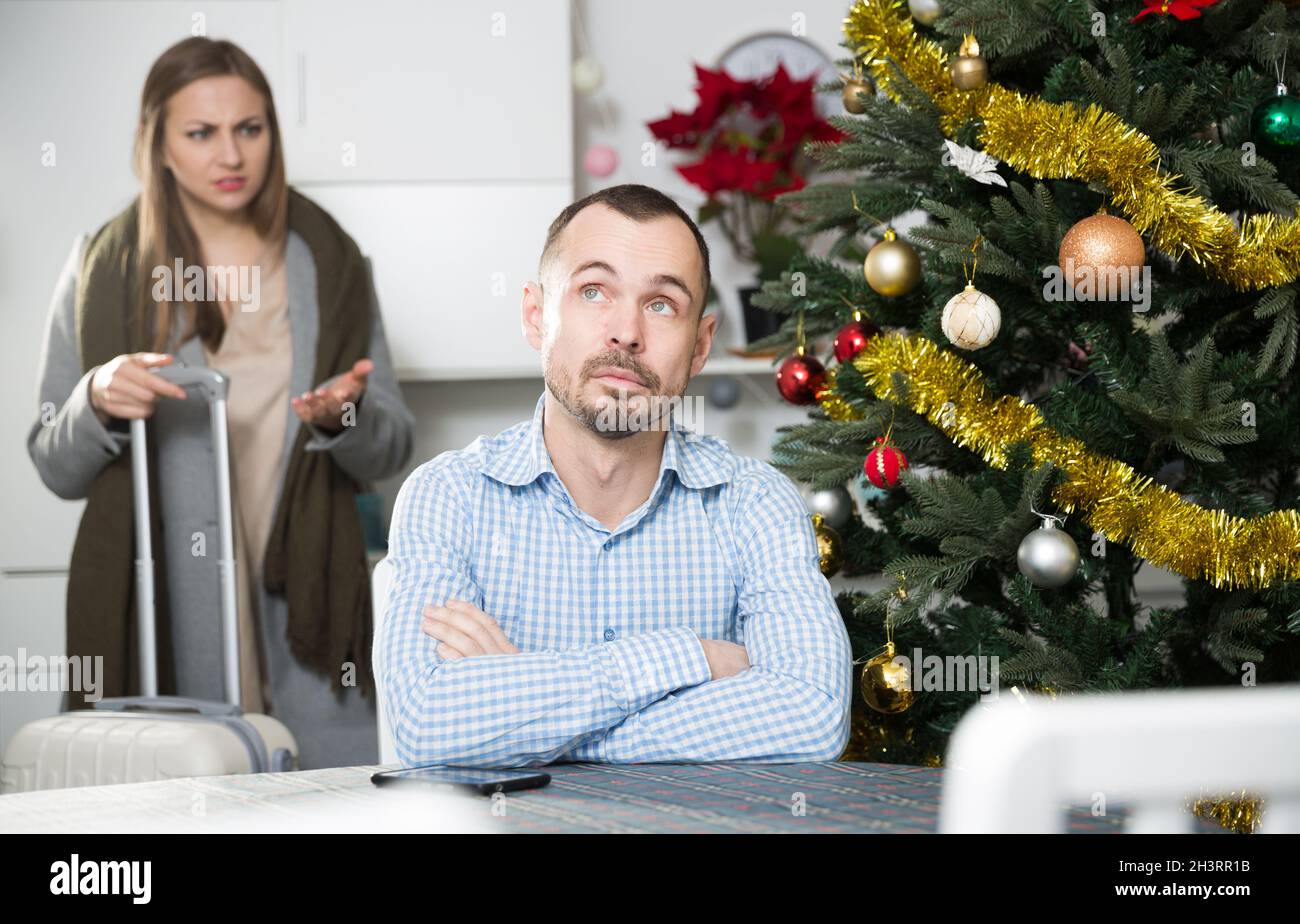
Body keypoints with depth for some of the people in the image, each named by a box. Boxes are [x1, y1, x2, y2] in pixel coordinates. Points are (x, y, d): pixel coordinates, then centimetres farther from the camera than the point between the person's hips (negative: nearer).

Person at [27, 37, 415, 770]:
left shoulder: (328, 262, 9)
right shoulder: (104, 270, 5)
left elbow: (393, 449, 10)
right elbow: (56, 469, 7)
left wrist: (343, 418, -11)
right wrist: (97, 403, -13)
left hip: (307, 619, 1)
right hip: (163, 627, -1)